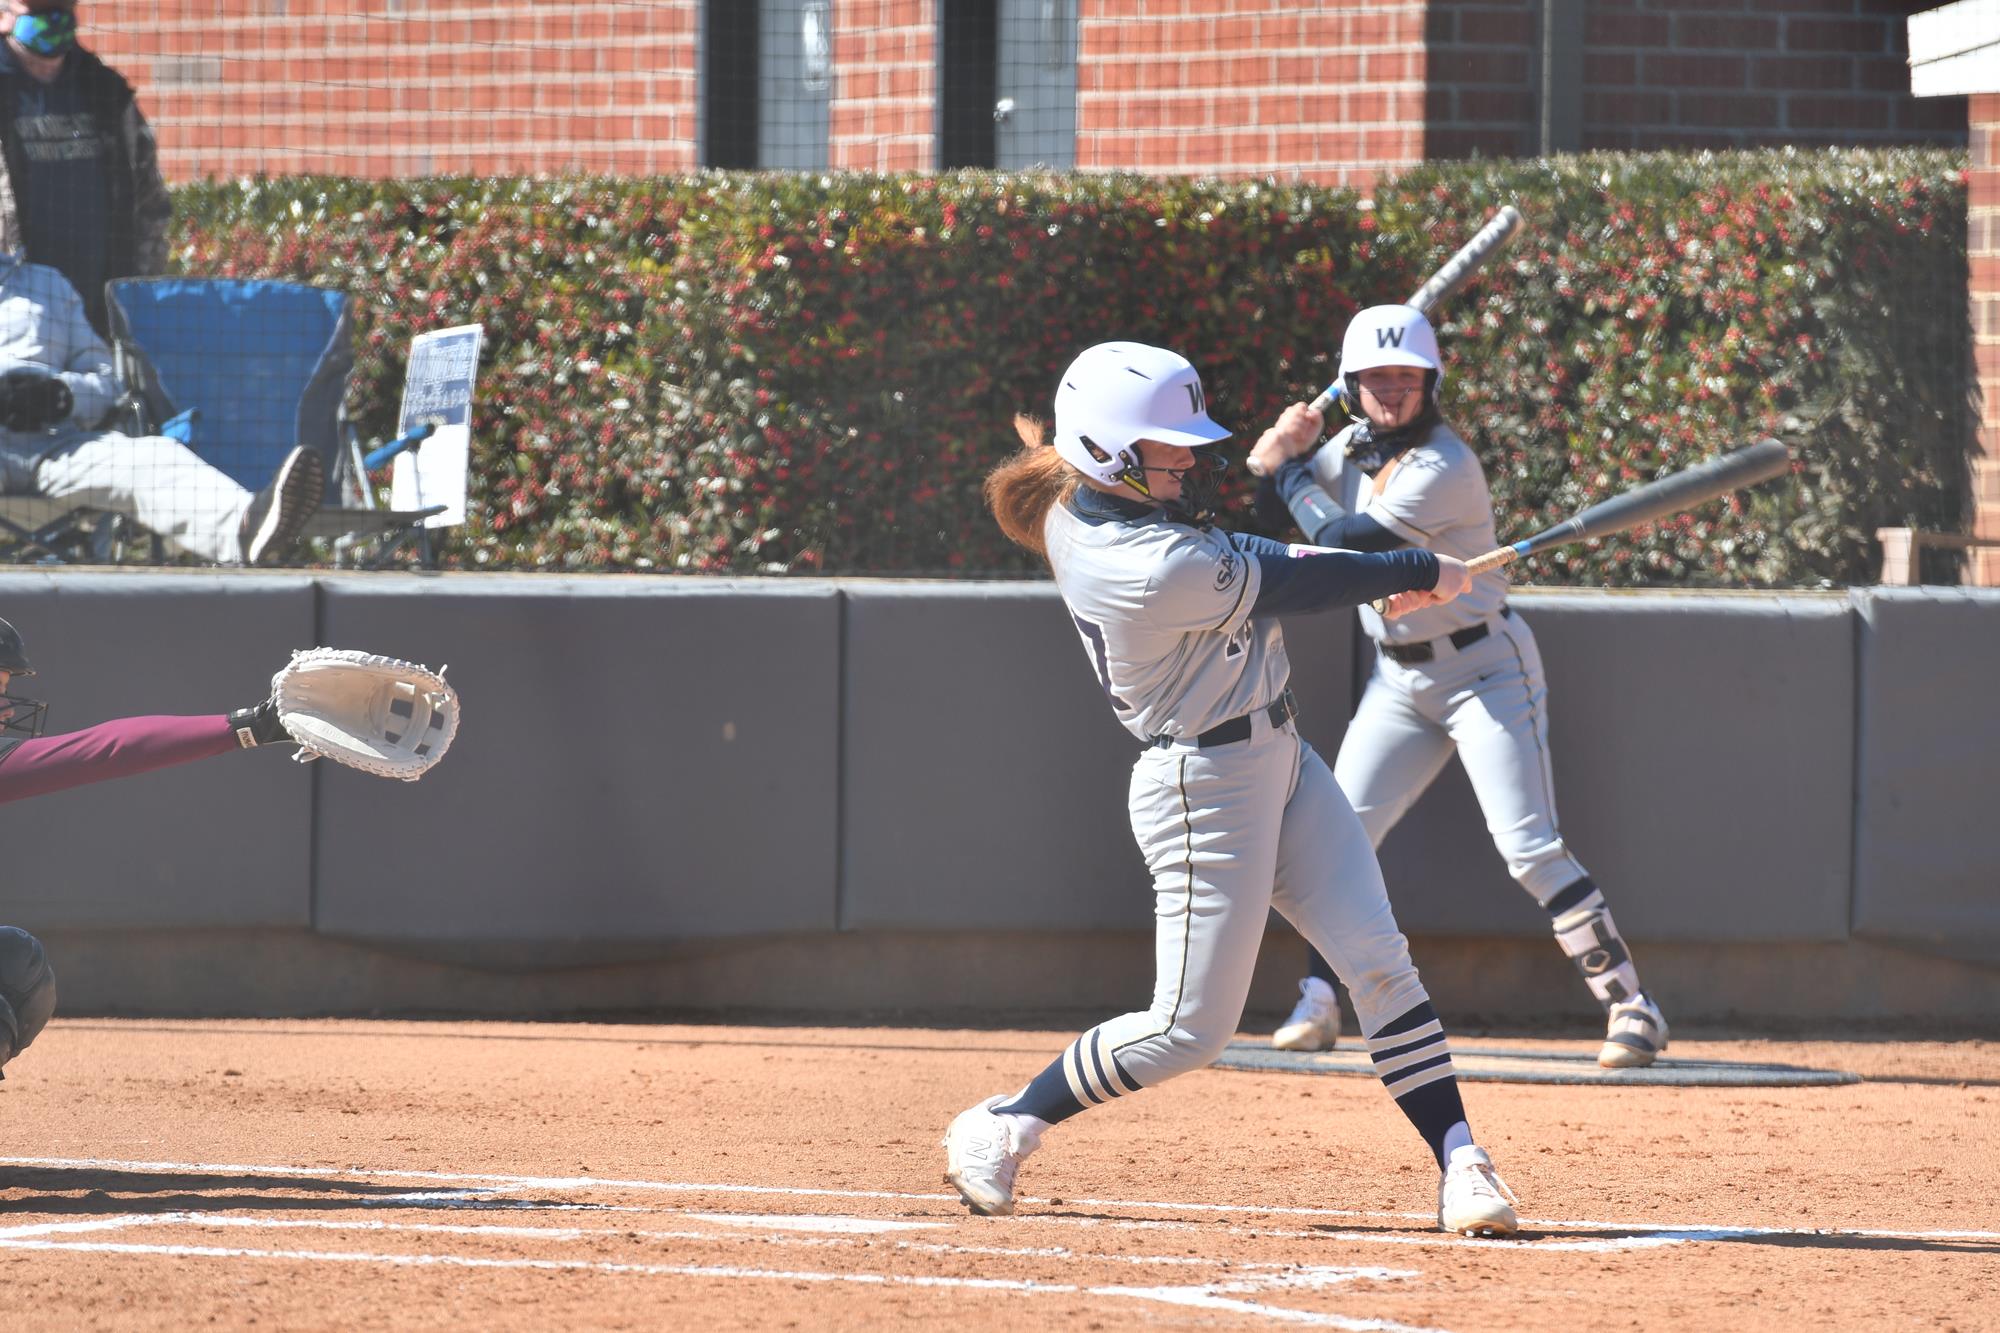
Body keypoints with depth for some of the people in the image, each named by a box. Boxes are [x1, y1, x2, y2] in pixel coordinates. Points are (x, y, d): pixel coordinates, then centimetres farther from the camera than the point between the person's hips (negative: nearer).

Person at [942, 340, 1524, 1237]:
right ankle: (1001, 1130, 14)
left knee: (1380, 960, -2)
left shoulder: (1086, 505, 1)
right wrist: (1420, 574, -2)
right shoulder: (1153, 573, -27)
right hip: (1205, 786, -10)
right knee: (1190, 1029, -2)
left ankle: (1460, 1165, -5)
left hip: (1281, 760, 10)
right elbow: (1290, 586, -15)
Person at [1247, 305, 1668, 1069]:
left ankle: (1632, 1008, -11)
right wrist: (1284, 449, -8)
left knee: (1531, 853, -15)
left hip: (1485, 669, -8)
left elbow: (1341, 546, -24)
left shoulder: (1441, 469, -23)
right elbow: (1279, 511, 12)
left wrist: (1288, 470, -11)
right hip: (1399, 678, 8)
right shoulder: (1356, 445, 3)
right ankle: (1317, 1006, 11)